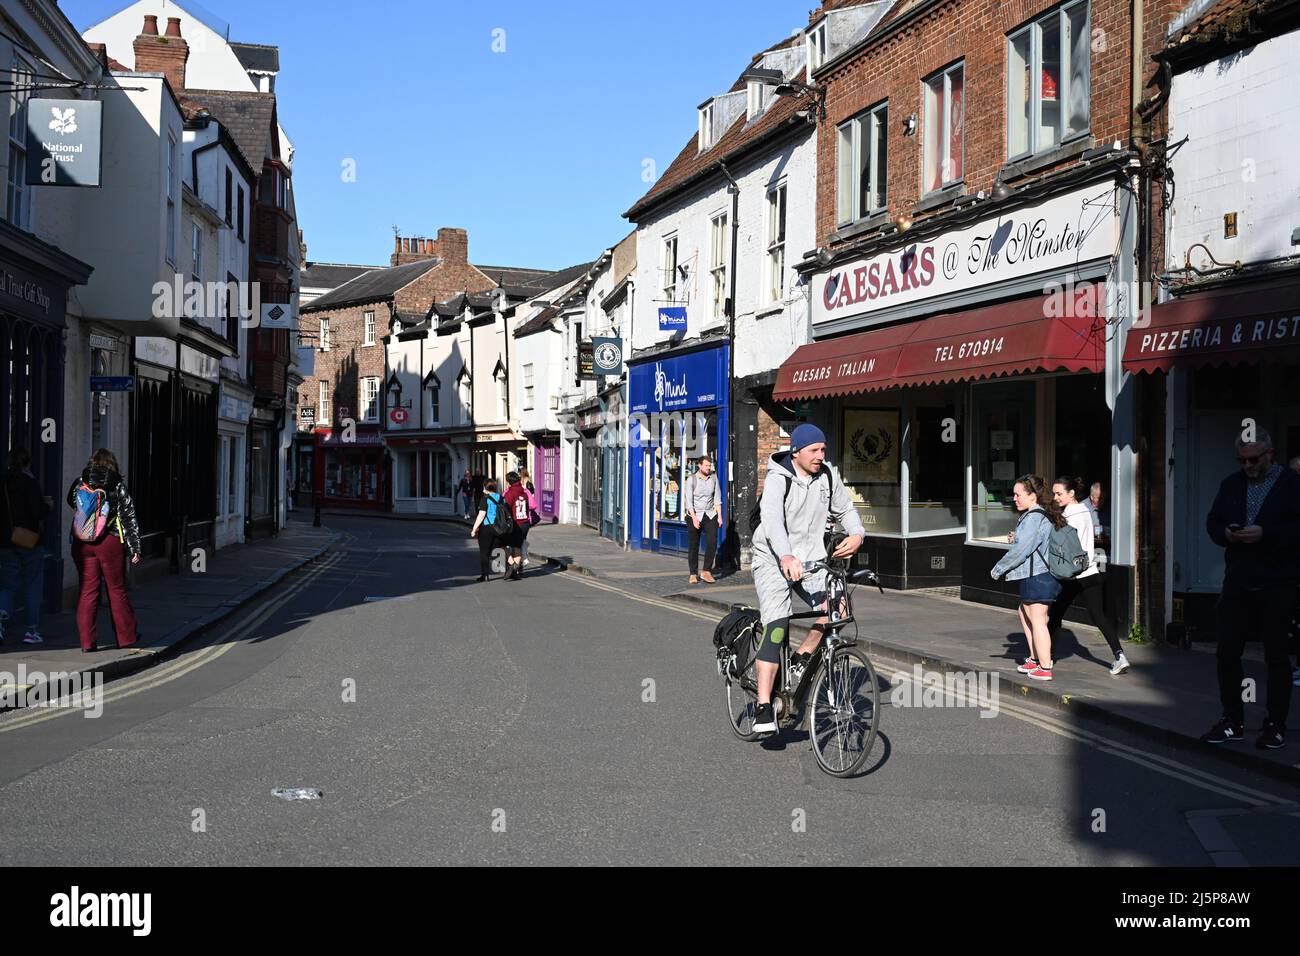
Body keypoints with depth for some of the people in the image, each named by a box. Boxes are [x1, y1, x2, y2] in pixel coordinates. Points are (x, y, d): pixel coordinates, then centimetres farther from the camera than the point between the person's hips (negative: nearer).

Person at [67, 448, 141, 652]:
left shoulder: (79, 484, 4)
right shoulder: (118, 486, -1)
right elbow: (129, 518, -2)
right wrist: (135, 548, 1)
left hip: (82, 543, 2)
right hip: (110, 543, -2)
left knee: (87, 591, 6)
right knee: (117, 590, 9)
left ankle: (87, 642, 4)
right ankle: (126, 636, 18)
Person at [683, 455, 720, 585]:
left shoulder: (713, 478, 5)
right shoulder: (691, 479, -6)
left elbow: (717, 498, 9)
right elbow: (688, 500, -11)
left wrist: (719, 515, 3)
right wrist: (694, 518, -20)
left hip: (710, 515, 3)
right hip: (695, 515, -3)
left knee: (712, 542, -10)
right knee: (694, 546, 1)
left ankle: (706, 571, 1)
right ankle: (693, 574, 9)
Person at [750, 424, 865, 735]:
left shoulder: (827, 475, 2)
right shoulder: (778, 478, -16)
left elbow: (845, 508, 13)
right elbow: (771, 517, -32)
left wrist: (857, 534, -11)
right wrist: (786, 557, -49)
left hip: (811, 560, 5)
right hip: (774, 560, -5)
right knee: (777, 626, -19)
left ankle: (802, 659, 3)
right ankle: (764, 708, -18)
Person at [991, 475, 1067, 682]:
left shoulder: (1033, 518, -18)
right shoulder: (1045, 515, 14)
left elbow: (1021, 550, -20)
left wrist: (999, 568, -9)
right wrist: (1016, 539, 8)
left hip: (1036, 576, -11)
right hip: (1045, 574, 11)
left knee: (1038, 621, -4)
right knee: (1024, 612, 22)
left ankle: (1044, 668, 1)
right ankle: (1035, 659, 27)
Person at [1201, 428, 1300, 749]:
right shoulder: (1231, 484, 12)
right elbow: (1212, 521, 13)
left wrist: (1265, 534, -23)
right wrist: (1225, 533, -8)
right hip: (1237, 583, 5)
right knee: (1227, 652, 5)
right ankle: (1233, 722, 17)